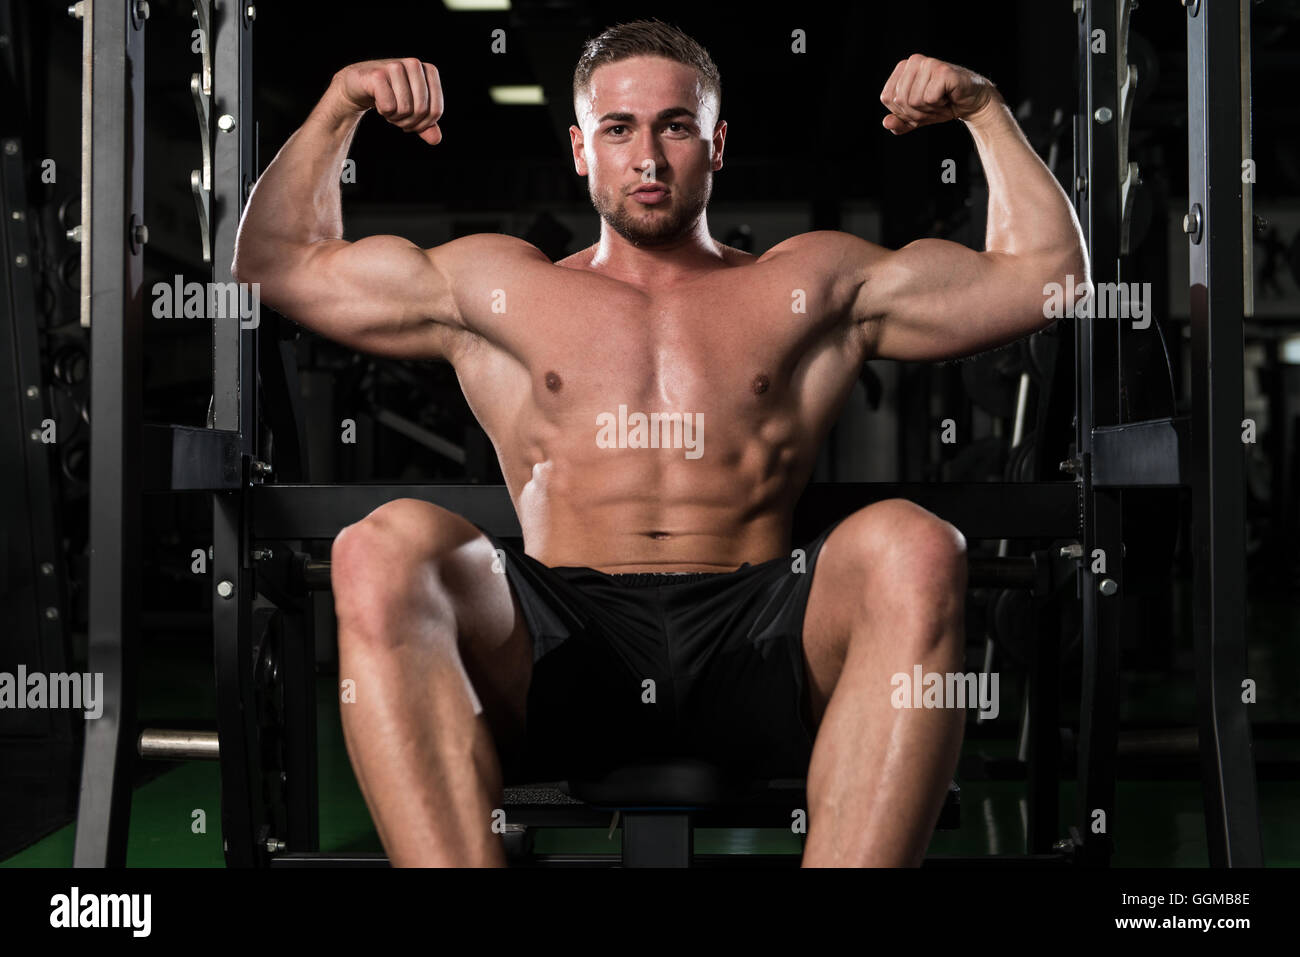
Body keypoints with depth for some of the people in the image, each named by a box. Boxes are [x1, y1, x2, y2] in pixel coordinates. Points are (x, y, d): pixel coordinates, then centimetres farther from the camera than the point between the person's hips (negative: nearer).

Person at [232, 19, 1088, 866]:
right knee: (384, 551, -31)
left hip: (756, 639, 0)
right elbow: (277, 262, 31)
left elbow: (1047, 275, 25)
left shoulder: (812, 285, 27)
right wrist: (340, 106, 20)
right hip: (558, 645, 0)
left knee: (914, 549, -33)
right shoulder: (496, 287, 28)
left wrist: (983, 108, 17)